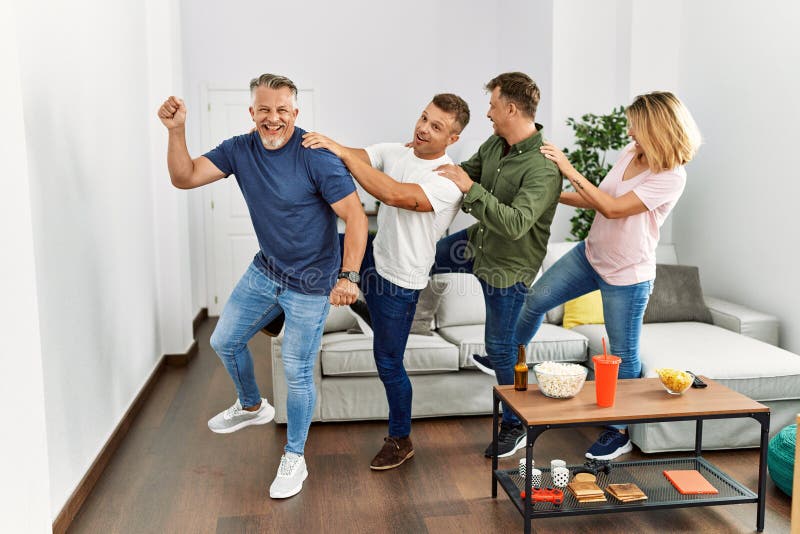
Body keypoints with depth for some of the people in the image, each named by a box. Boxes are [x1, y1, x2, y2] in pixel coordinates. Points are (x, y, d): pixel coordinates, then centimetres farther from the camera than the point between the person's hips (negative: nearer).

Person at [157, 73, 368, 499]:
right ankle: (252, 407, 47)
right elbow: (184, 177, -9)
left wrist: (347, 276, -33)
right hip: (264, 271, 6)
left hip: (310, 284, -6)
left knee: (296, 371, 3)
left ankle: (294, 459, 24)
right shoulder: (240, 149, -5)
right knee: (224, 341, 19)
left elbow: (355, 216, -25)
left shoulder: (316, 157, -23)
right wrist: (176, 131, -24)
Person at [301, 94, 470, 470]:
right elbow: (354, 158, -9)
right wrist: (320, 142, -30)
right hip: (374, 254, 7)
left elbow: (392, 194, -37)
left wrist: (341, 152, -36)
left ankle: (400, 441, 25)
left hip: (400, 281, -7)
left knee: (388, 361, 4)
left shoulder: (449, 181, -24)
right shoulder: (394, 152, -2)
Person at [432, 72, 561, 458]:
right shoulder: (495, 143, -4)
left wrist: (470, 188, -39)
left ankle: (515, 427, 25)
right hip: (480, 241, 8)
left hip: (509, 264, -8)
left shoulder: (543, 169, -30)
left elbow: (515, 224, -39)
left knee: (500, 348, 5)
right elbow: (468, 171, 12)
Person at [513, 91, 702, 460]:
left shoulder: (671, 177, -22)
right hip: (591, 254, 7)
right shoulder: (631, 153, 0)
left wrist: (569, 171, -26)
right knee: (536, 299, 10)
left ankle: (620, 432, 24)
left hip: (627, 276, -7)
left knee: (623, 355, 5)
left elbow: (614, 208, -28)